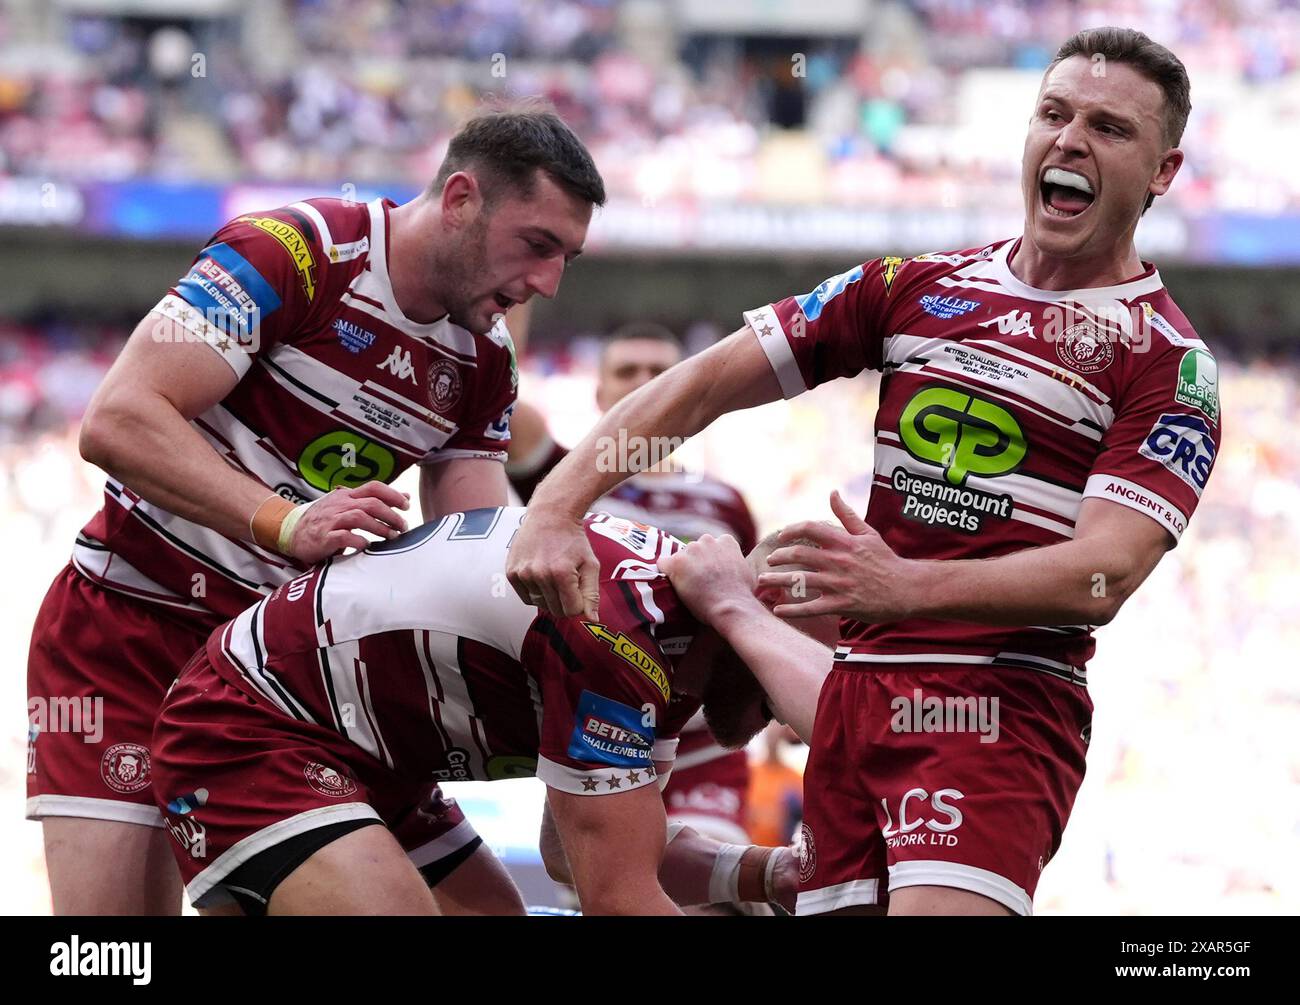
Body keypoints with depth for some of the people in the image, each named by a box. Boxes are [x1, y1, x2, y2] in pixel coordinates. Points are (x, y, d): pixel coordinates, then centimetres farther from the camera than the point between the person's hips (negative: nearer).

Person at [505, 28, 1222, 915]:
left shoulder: (1170, 362, -3)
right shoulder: (918, 287, 13)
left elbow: (1103, 575, -16)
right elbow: (704, 384, 11)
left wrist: (905, 586, -31)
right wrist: (557, 508, -4)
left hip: (1001, 707, -5)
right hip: (857, 692, 6)